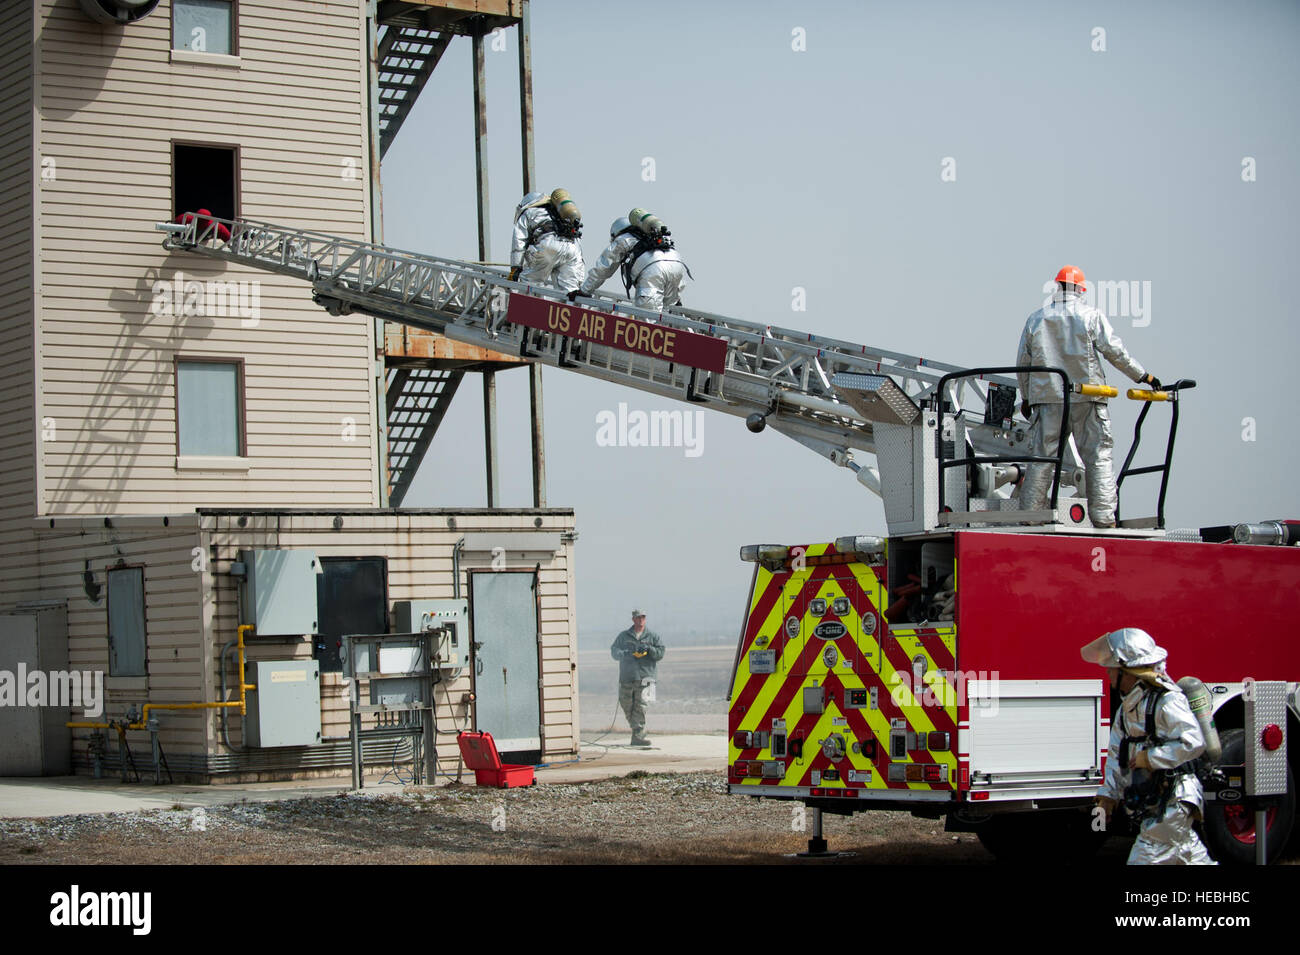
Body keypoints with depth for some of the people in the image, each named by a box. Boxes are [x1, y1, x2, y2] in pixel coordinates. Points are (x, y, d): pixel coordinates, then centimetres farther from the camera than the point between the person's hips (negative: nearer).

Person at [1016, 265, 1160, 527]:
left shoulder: (1035, 319, 11)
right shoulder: (1092, 315, 2)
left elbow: (1023, 363, 13)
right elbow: (1114, 351, -3)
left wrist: (1025, 398, 23)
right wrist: (1143, 376, 5)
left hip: (1047, 399, 2)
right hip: (1087, 399, -2)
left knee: (1041, 458, 4)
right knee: (1099, 457, 0)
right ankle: (1104, 519, -7)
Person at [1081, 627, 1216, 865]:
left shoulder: (1167, 702, -18)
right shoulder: (1127, 708, 12)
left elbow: (1193, 742, -29)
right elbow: (1117, 754, 14)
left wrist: (1151, 758, -22)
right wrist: (1108, 794, 6)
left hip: (1174, 801, -9)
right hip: (1153, 805, 9)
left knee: (1142, 861, -11)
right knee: (1190, 854, 18)